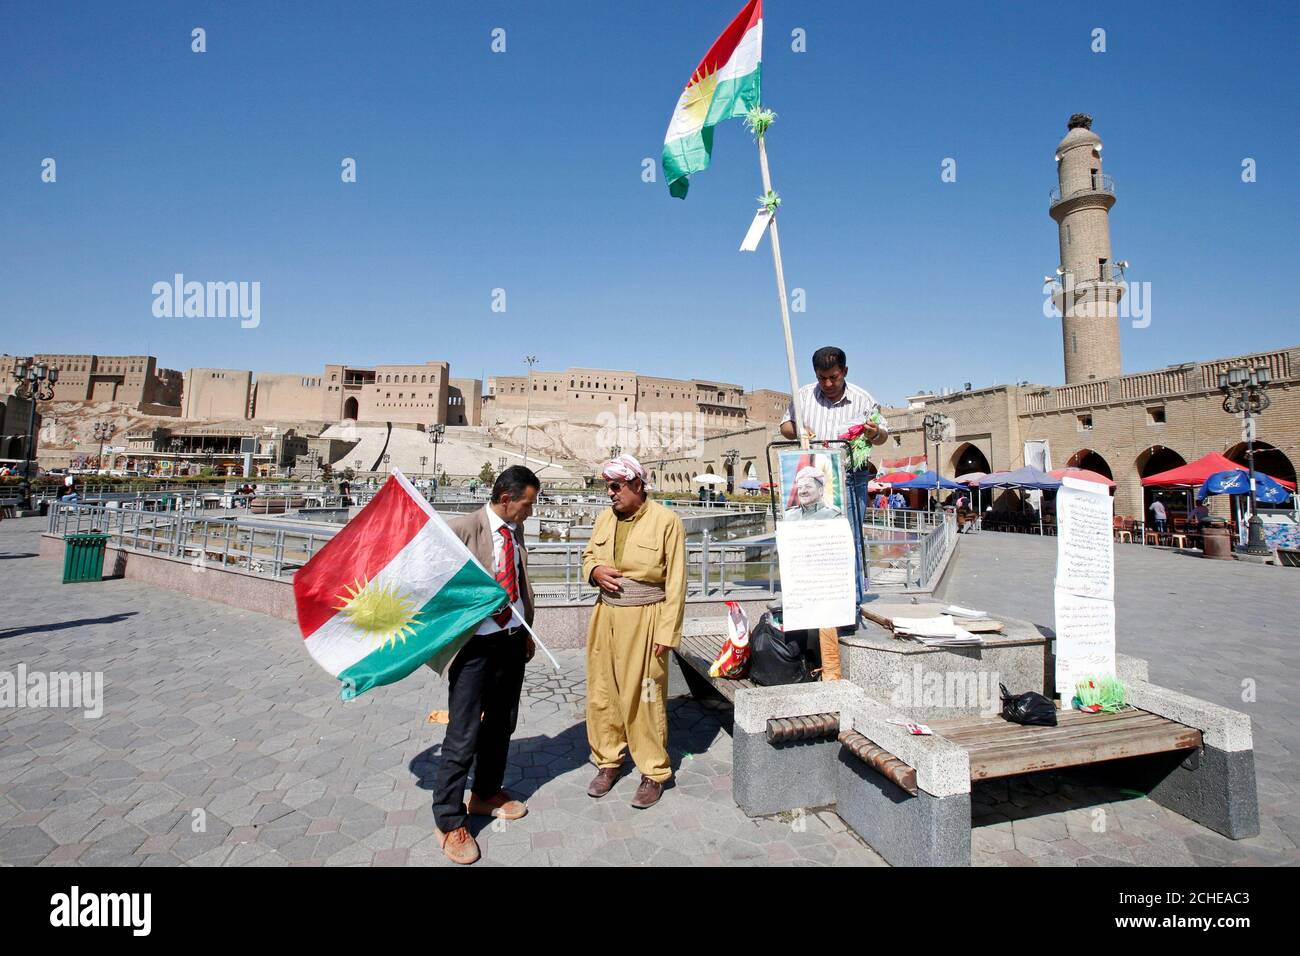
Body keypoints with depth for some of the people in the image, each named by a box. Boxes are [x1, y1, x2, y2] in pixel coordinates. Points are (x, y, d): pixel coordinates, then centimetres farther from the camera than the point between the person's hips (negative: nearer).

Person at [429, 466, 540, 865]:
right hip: (476, 644, -7)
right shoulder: (462, 528, -17)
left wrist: (528, 632, 15)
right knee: (464, 734, 3)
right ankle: (450, 822, 23)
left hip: (513, 640, 7)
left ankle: (486, 795, 43)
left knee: (502, 724, 21)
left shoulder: (516, 531, 5)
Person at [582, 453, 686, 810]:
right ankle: (608, 761, 31)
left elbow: (675, 581, -10)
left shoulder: (665, 520, -10)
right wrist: (594, 571, -3)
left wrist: (667, 633, -12)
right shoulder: (605, 518, 8)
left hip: (644, 620, -5)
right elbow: (588, 555, 22)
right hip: (606, 615, 6)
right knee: (602, 693, 11)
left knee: (644, 697, 1)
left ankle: (654, 773, 20)